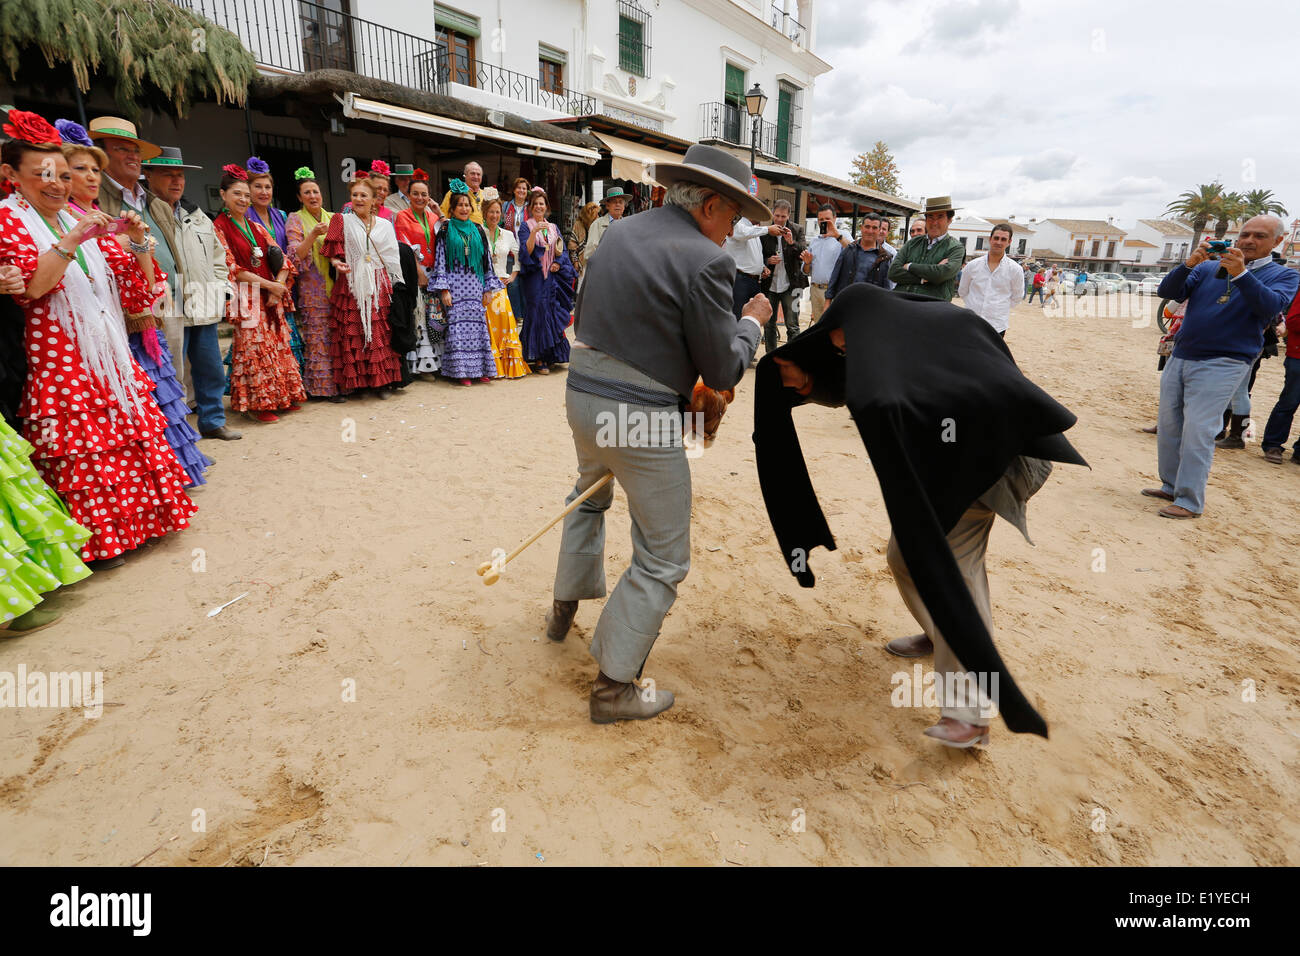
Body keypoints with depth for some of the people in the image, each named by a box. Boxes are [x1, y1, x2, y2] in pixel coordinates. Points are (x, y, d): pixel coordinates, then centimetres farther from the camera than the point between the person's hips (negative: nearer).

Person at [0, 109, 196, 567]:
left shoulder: (83, 222, 17)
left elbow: (139, 290, 13)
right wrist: (72, 240, -21)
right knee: (81, 453, -5)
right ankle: (91, 543, 6)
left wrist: (138, 243, -2)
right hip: (59, 361, -6)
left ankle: (130, 525, 19)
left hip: (111, 357, 6)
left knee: (130, 440, 6)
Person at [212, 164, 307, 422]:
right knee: (254, 349, -6)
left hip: (272, 295, 6)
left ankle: (281, 397, 15)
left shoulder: (256, 227, 16)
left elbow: (283, 260, 10)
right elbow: (231, 268, -10)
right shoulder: (219, 228, -2)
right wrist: (268, 284, -13)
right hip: (246, 298, -6)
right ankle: (256, 403, 2)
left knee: (279, 346, 6)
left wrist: (279, 287, -7)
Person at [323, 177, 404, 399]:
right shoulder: (342, 222, 7)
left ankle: (379, 381, 7)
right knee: (350, 332, -4)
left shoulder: (384, 225, 13)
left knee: (379, 332, 0)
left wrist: (393, 283, 4)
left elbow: (392, 258, 14)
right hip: (350, 285, -2)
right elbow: (333, 253, 4)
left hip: (378, 286, 2)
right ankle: (349, 381, 4)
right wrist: (337, 263, -17)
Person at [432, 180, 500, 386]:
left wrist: (488, 289, 7)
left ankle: (481, 369, 8)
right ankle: (462, 371, 0)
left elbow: (487, 260, 13)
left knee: (478, 325, 1)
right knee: (458, 327, -6)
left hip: (475, 287, 3)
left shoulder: (478, 230, 12)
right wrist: (444, 290, -9)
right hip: (455, 286, -3)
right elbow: (440, 261, -1)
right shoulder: (446, 230, 3)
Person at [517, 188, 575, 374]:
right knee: (538, 313, -8)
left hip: (553, 276, 5)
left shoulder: (553, 228, 17)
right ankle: (538, 359, -5)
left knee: (554, 313, 3)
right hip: (535, 277, -4)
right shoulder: (526, 227, 2)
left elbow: (562, 250, 15)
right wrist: (534, 232, -23)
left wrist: (558, 263, -5)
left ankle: (552, 355, 13)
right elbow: (526, 251, -11)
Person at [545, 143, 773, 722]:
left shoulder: (620, 232, 8)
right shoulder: (705, 260, -15)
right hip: (640, 418, -8)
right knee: (663, 559, 7)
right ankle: (613, 687, 16)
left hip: (582, 393, 8)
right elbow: (722, 372, -12)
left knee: (589, 496, 36)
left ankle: (564, 607, 51)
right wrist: (752, 322, 7)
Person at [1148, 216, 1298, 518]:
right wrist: (1189, 264, -14)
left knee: (1197, 432, -12)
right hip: (1180, 358, 4)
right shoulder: (1208, 268, 12)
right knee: (1168, 428, 7)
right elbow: (1167, 292, 2)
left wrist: (1240, 273, -23)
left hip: (1221, 365, -4)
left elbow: (1271, 306, -14)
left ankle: (1190, 502, -7)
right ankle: (1171, 487, 21)